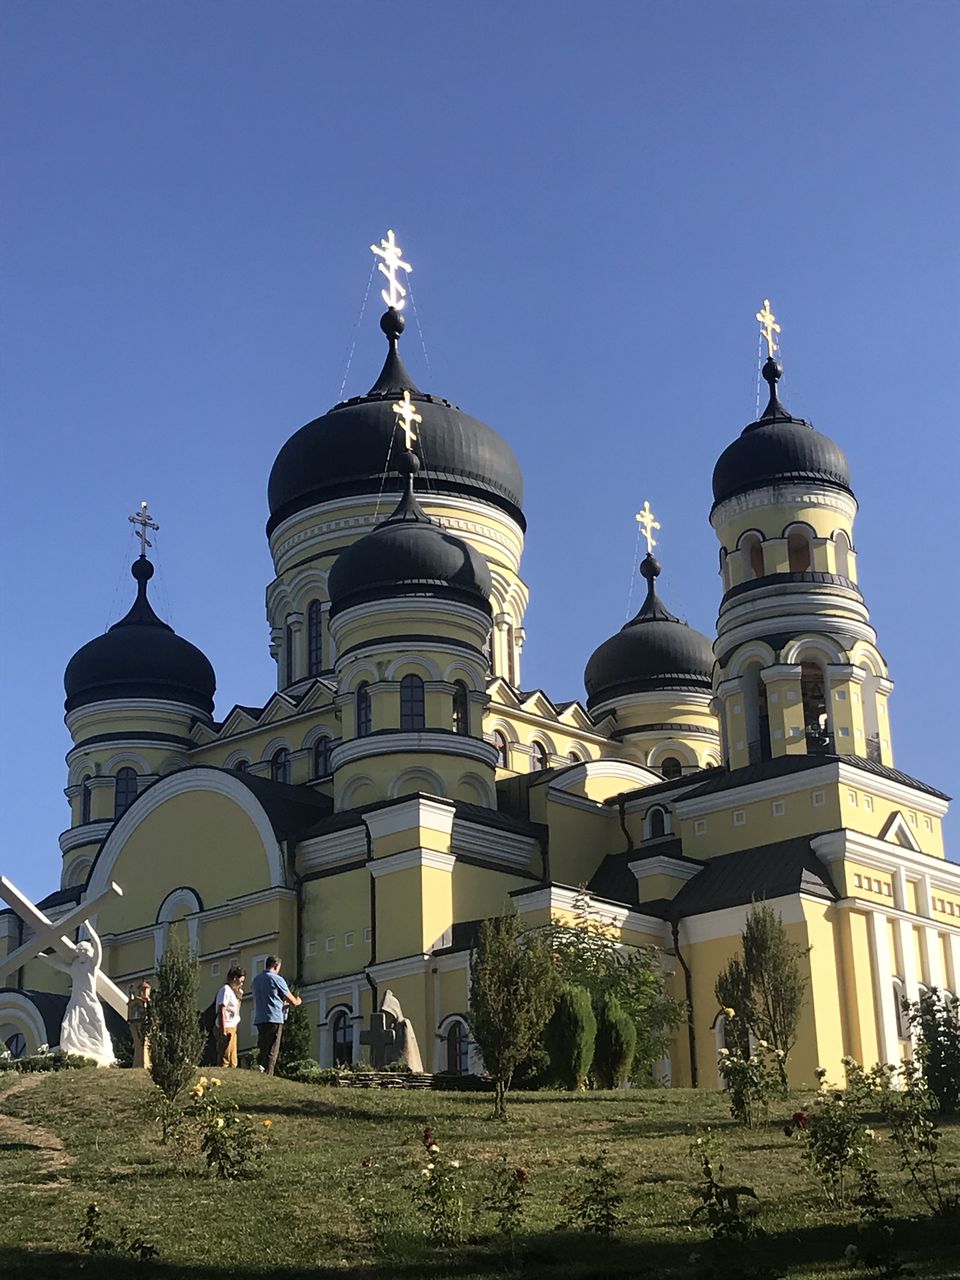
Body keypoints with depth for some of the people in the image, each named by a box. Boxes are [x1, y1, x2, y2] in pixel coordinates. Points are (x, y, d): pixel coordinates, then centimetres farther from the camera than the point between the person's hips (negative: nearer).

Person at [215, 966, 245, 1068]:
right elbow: (221, 1011, -18)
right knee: (225, 1059, -11)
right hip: (226, 1028, -10)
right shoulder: (226, 990, -10)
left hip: (232, 1029, 10)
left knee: (232, 1061, 11)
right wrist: (223, 1031, -22)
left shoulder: (232, 991, 19)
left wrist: (239, 995, 13)